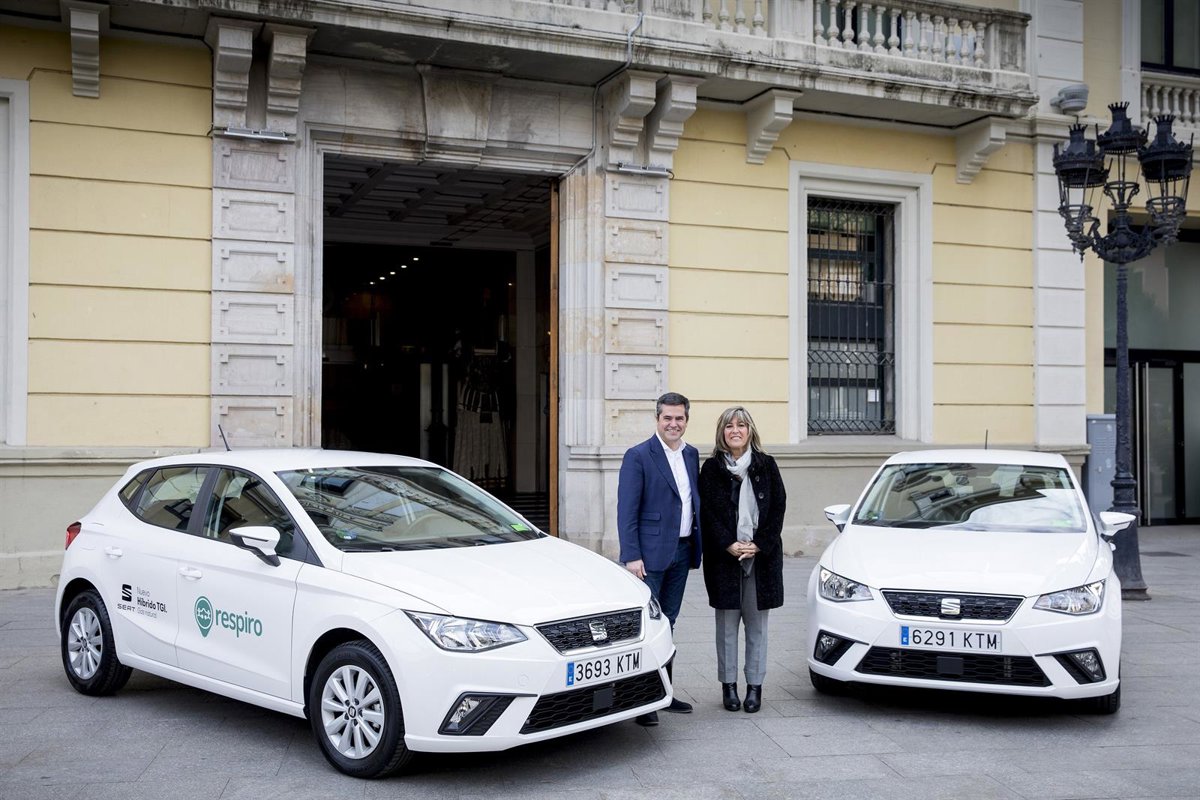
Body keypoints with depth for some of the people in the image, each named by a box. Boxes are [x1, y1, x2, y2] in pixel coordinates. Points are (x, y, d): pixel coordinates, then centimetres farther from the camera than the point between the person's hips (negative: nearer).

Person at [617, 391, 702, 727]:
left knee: (667, 623, 14)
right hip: (650, 553, -7)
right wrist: (631, 556, -18)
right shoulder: (638, 456, -9)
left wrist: (696, 547, 9)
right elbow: (627, 511, -12)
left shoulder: (691, 454, 12)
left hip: (681, 551, 7)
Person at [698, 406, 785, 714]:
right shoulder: (712, 468, 3)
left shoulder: (766, 465, 5)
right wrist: (729, 545, -12)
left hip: (762, 556, 1)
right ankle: (729, 685, 13)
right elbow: (708, 512, -2)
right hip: (724, 557, 0)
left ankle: (755, 685, 12)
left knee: (757, 624, 5)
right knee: (727, 623, 4)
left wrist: (758, 544, -7)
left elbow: (778, 507, 2)